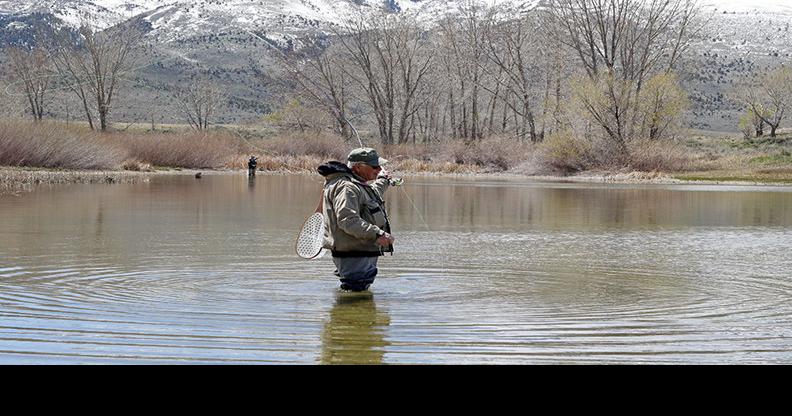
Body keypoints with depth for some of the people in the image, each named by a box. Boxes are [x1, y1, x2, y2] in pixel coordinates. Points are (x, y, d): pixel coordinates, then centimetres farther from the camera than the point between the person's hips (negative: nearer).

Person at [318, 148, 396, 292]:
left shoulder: (359, 185, 18)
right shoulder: (346, 187, -18)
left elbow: (372, 194, 43)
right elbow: (347, 220, -31)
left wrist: (383, 180, 55)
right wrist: (376, 234, -35)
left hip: (365, 255, 11)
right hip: (354, 257, -11)